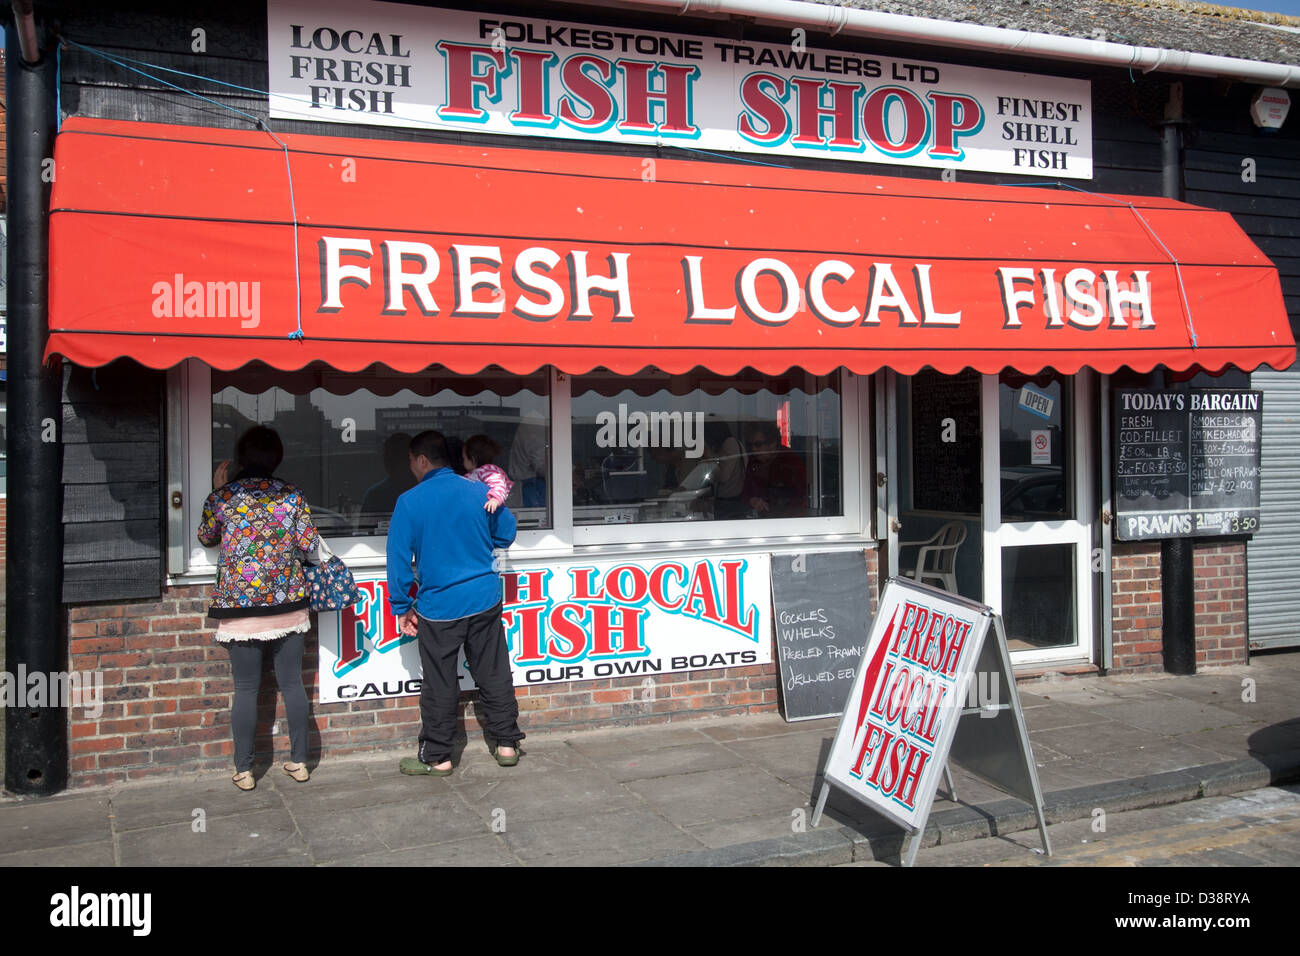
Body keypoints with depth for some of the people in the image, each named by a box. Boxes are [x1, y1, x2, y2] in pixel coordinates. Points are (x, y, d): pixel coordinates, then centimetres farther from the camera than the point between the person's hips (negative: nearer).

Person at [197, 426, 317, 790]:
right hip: (288, 605, 1)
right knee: (292, 683, 9)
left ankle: (244, 770, 13)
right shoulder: (292, 495, -2)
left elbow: (206, 537, 13)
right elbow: (309, 544, -3)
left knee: (246, 689, 6)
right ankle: (299, 761, 16)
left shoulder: (223, 496, -3)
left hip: (240, 606, -1)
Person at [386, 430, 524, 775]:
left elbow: (399, 559, -8)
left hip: (438, 607, -3)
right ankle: (506, 743, 21)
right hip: (485, 600, 3)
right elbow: (506, 535, 9)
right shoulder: (480, 492, -1)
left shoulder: (409, 502, -9)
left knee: (439, 685, 7)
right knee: (494, 674, 13)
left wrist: (402, 607, 0)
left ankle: (436, 757, 15)